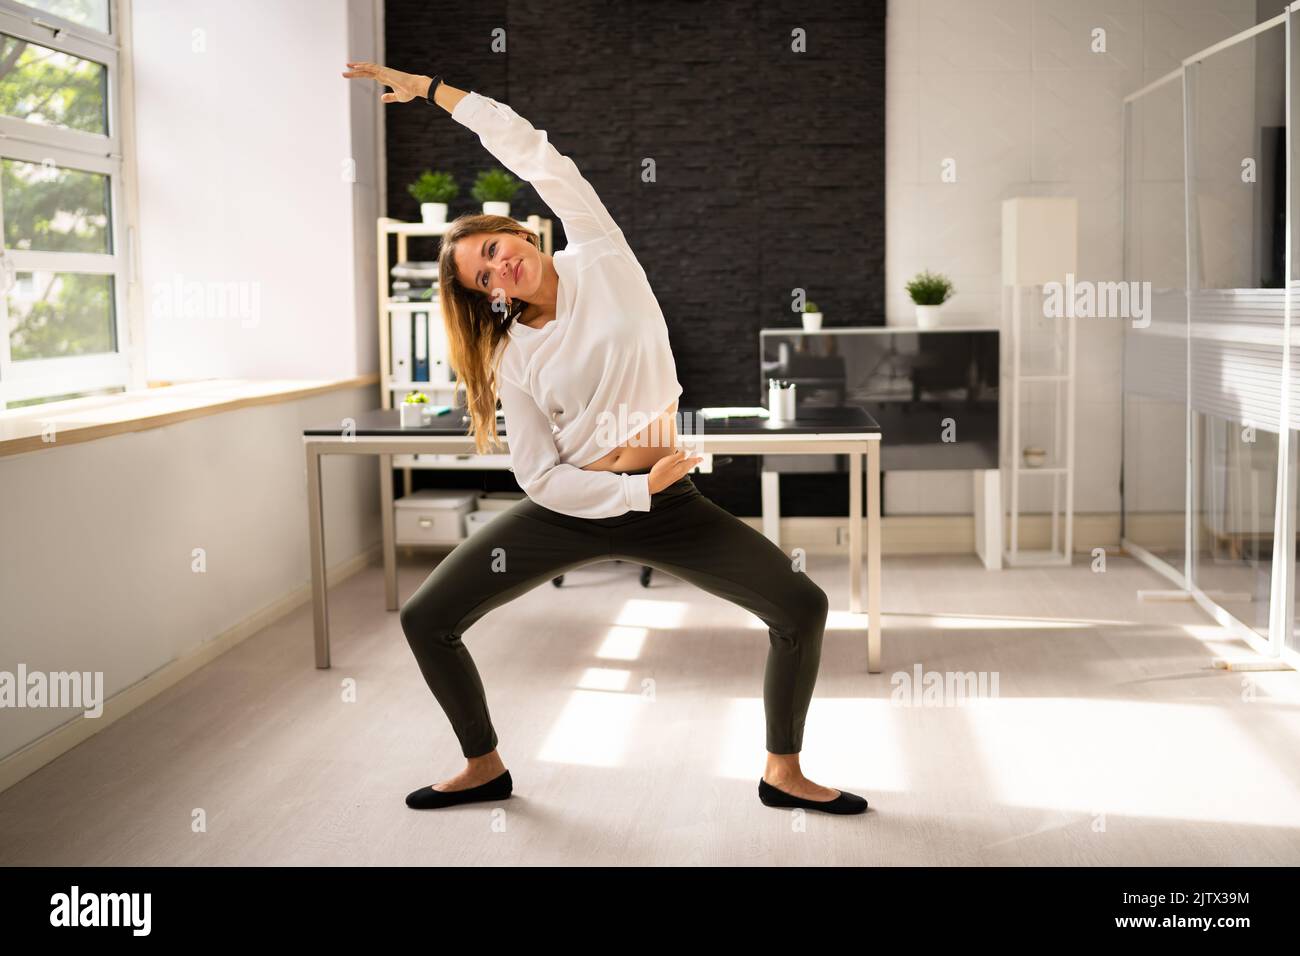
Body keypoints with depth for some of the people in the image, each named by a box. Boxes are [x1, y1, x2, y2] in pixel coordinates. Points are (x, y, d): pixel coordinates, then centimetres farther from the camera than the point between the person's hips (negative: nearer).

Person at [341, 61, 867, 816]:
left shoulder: (602, 259, -5)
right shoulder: (513, 358, -2)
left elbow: (532, 150, -9)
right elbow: (541, 476, -5)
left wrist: (432, 88, -5)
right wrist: (637, 489, -17)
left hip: (667, 504, -1)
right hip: (572, 510, 1)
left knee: (803, 607, -10)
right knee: (425, 621, -4)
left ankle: (784, 773, 10)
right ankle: (485, 767, 18)